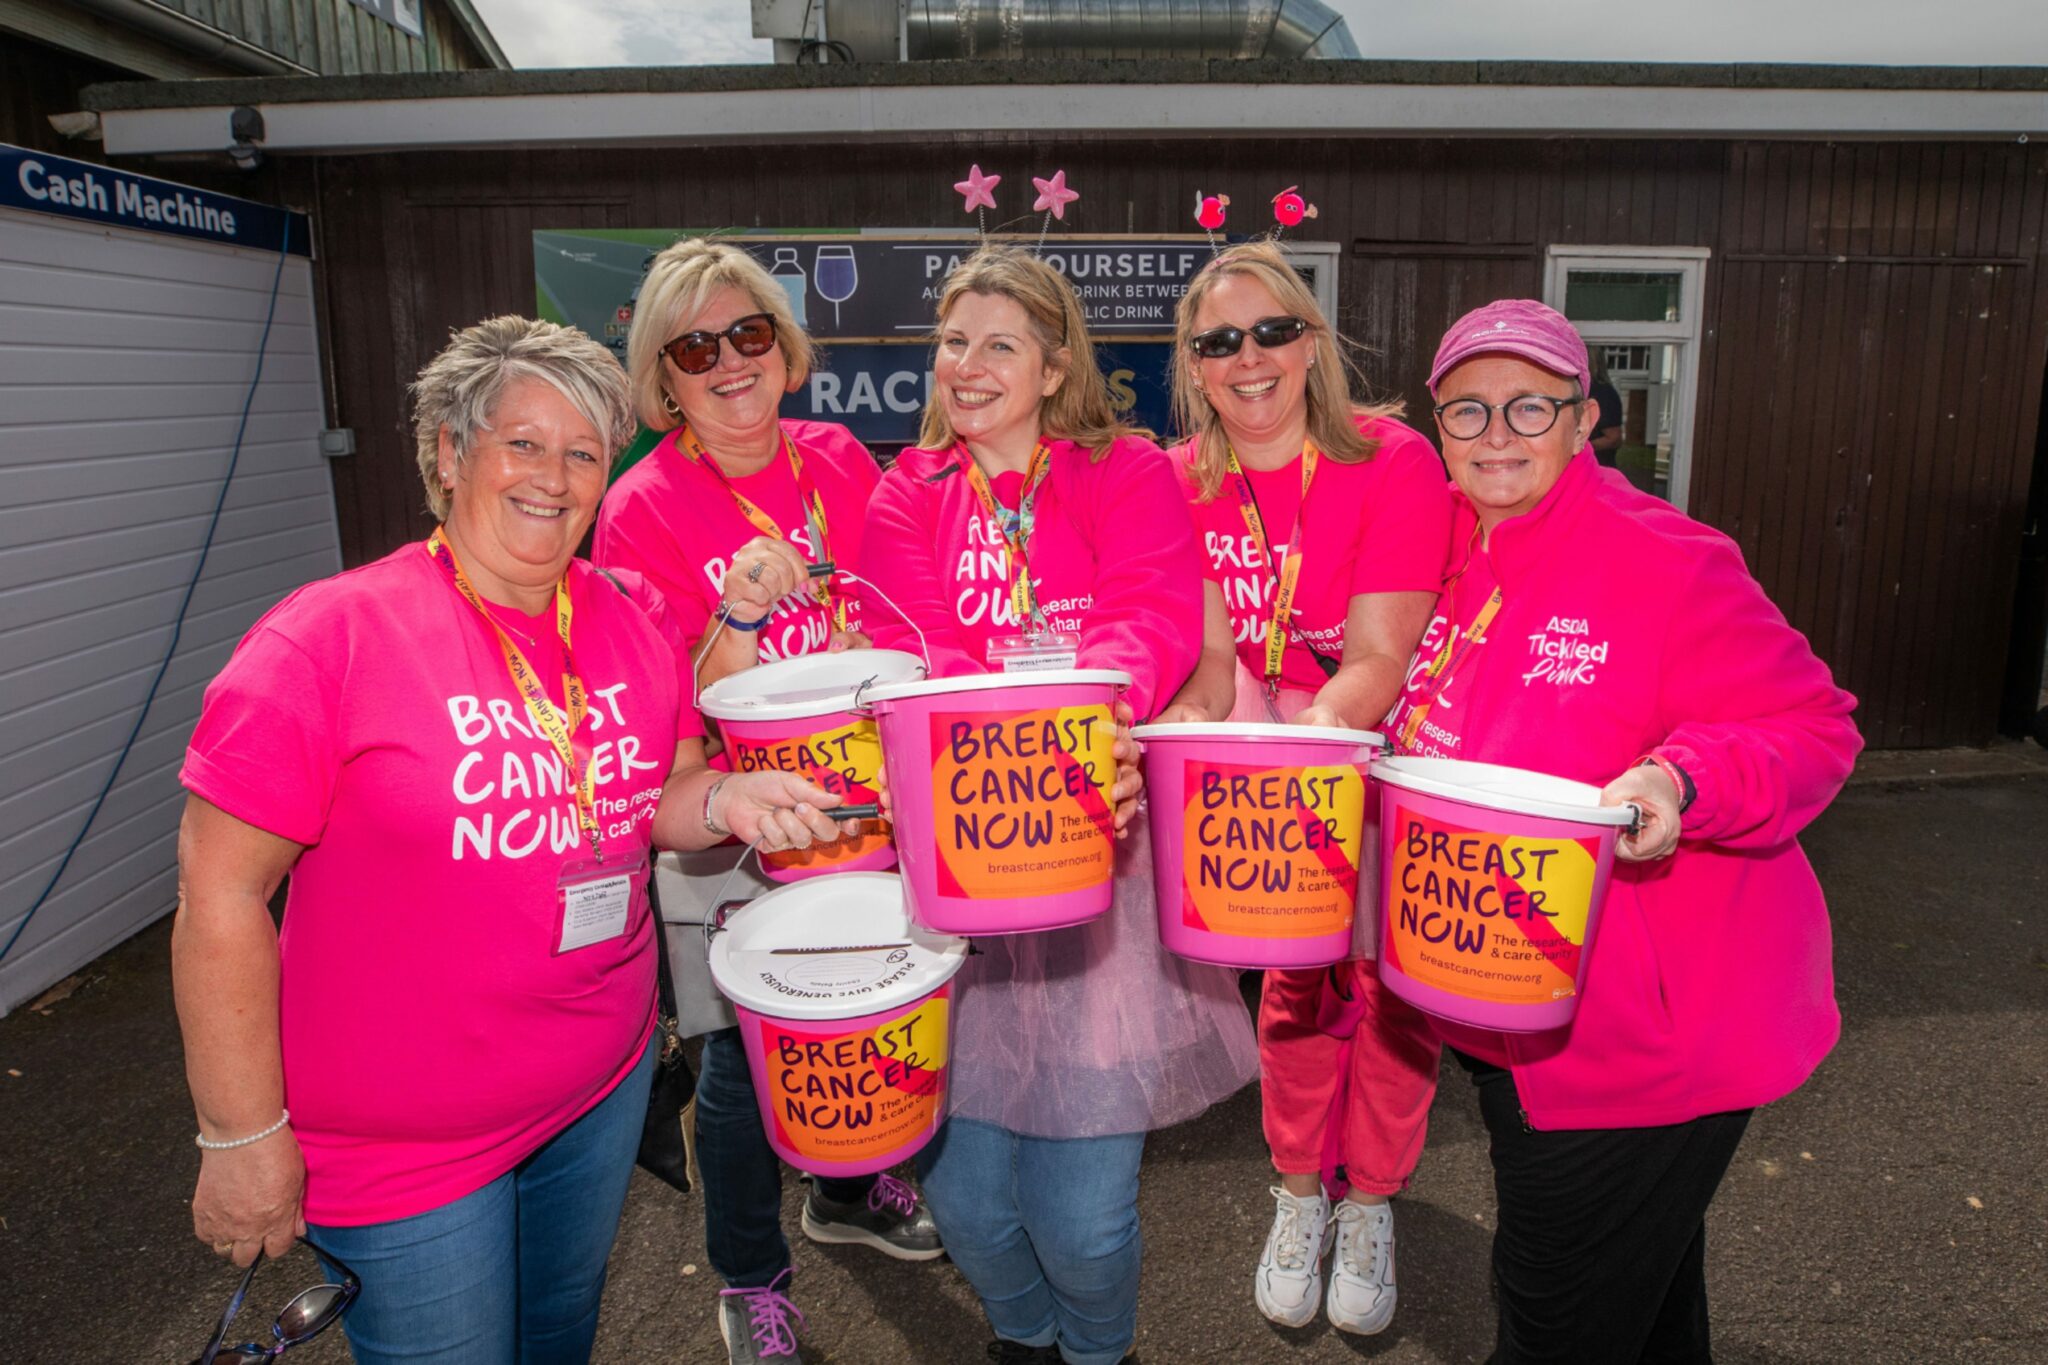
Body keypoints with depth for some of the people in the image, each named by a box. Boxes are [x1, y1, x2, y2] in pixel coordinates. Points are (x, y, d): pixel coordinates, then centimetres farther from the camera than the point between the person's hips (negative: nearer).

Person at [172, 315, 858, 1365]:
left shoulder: (637, 623, -2)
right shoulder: (335, 637, -19)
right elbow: (220, 894, -16)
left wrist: (726, 800, -14)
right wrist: (245, 1139, -13)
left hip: (605, 1082, 5)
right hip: (405, 1142, -5)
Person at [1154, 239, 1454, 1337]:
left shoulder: (1393, 464, -22)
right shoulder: (1184, 482, -9)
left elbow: (1377, 661, -25)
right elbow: (1209, 655, -11)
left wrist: (1311, 732, -42)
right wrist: (1183, 729, -30)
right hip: (1275, 760, 3)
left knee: (1392, 982, 6)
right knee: (1297, 981, 9)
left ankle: (1370, 1203, 30)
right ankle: (1299, 1192, 32)